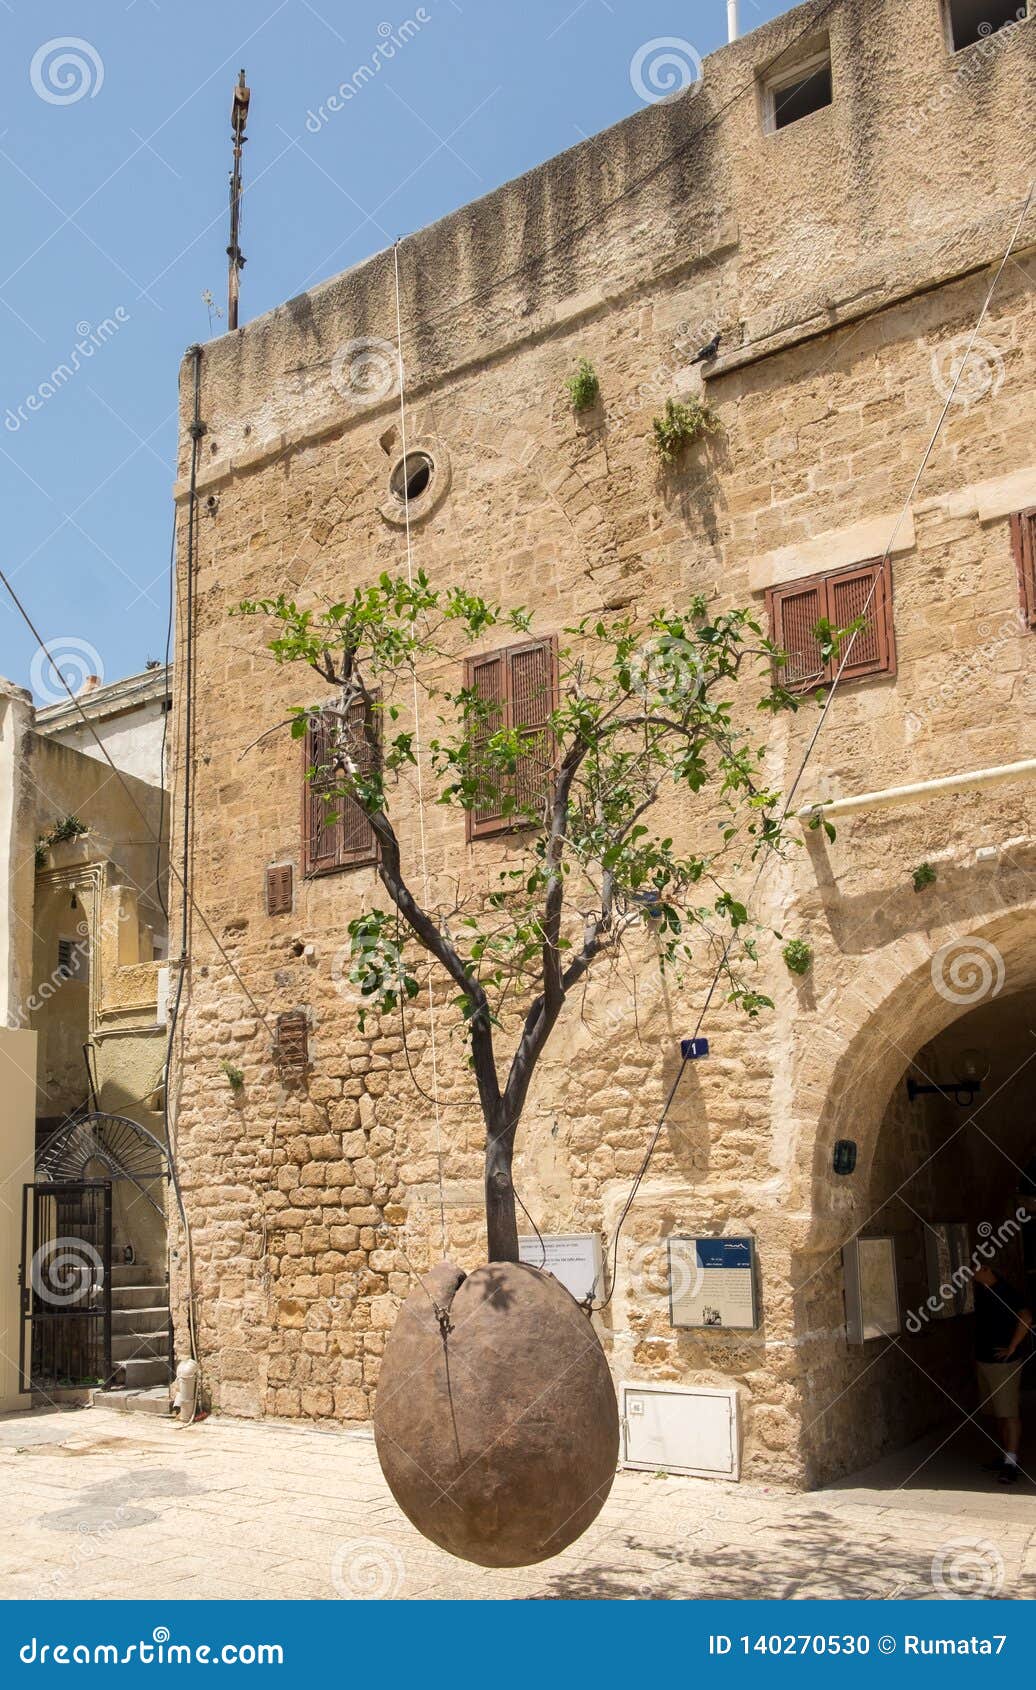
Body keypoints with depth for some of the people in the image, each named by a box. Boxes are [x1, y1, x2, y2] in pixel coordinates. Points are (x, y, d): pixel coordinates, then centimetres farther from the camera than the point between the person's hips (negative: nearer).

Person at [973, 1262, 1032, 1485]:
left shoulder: (1005, 1292, -18)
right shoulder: (981, 1291, 10)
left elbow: (1026, 1318, -30)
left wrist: (1012, 1347, -23)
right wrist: (978, 1354, 19)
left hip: (1004, 1362, -9)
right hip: (984, 1361, 9)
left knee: (1009, 1413, -7)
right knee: (998, 1413, 16)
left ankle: (1011, 1463, -7)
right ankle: (1006, 1455, 26)